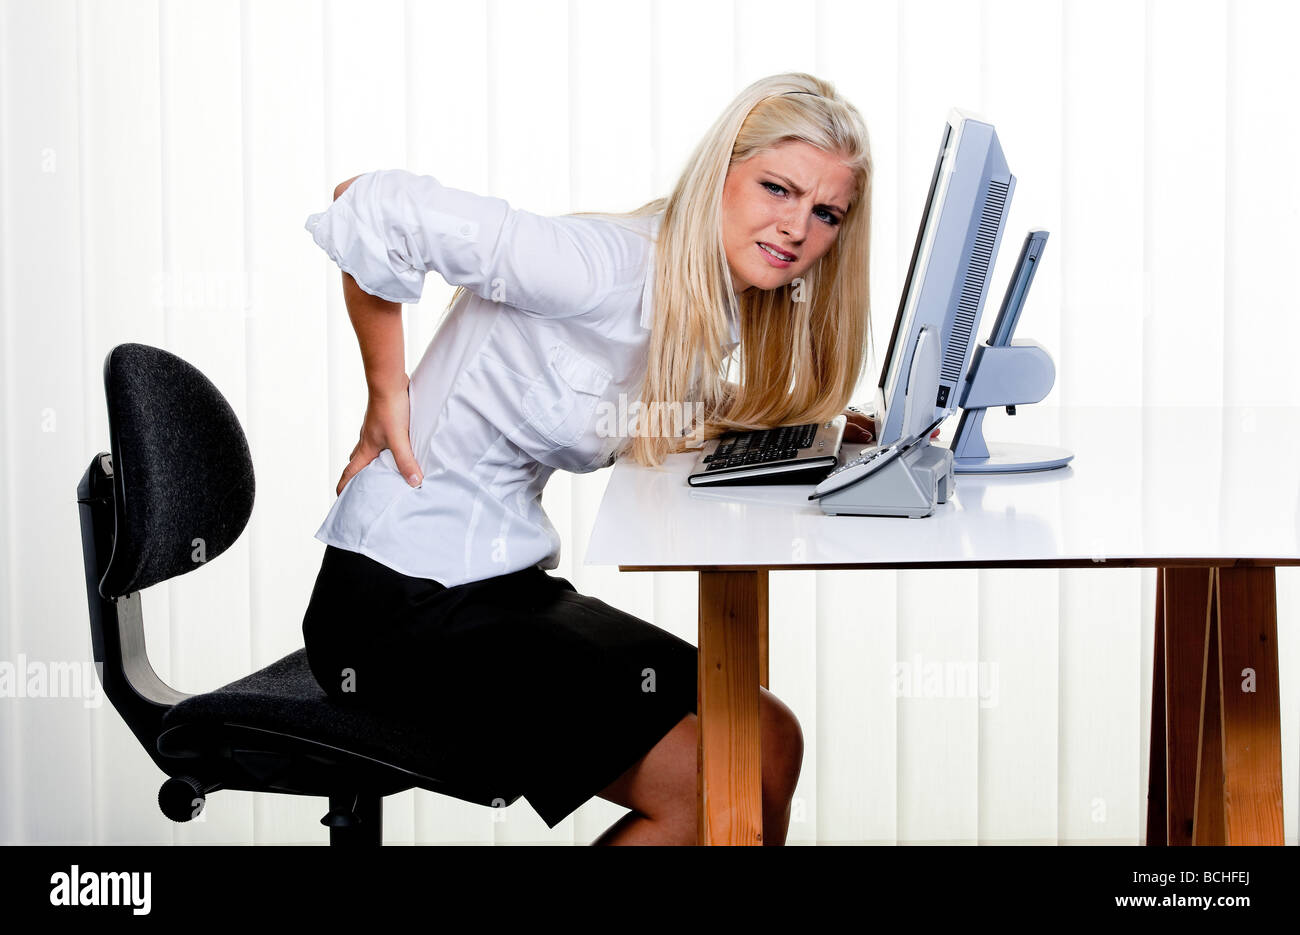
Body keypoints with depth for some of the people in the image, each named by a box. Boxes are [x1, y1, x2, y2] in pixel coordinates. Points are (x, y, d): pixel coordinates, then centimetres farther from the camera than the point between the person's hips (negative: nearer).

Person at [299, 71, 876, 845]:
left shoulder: (710, 308, 6)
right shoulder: (606, 270, -22)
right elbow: (373, 206, -26)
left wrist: (807, 423, 7)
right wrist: (387, 394, -17)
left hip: (513, 580, 9)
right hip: (408, 600, -9)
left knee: (768, 744, 5)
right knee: (702, 786, -15)